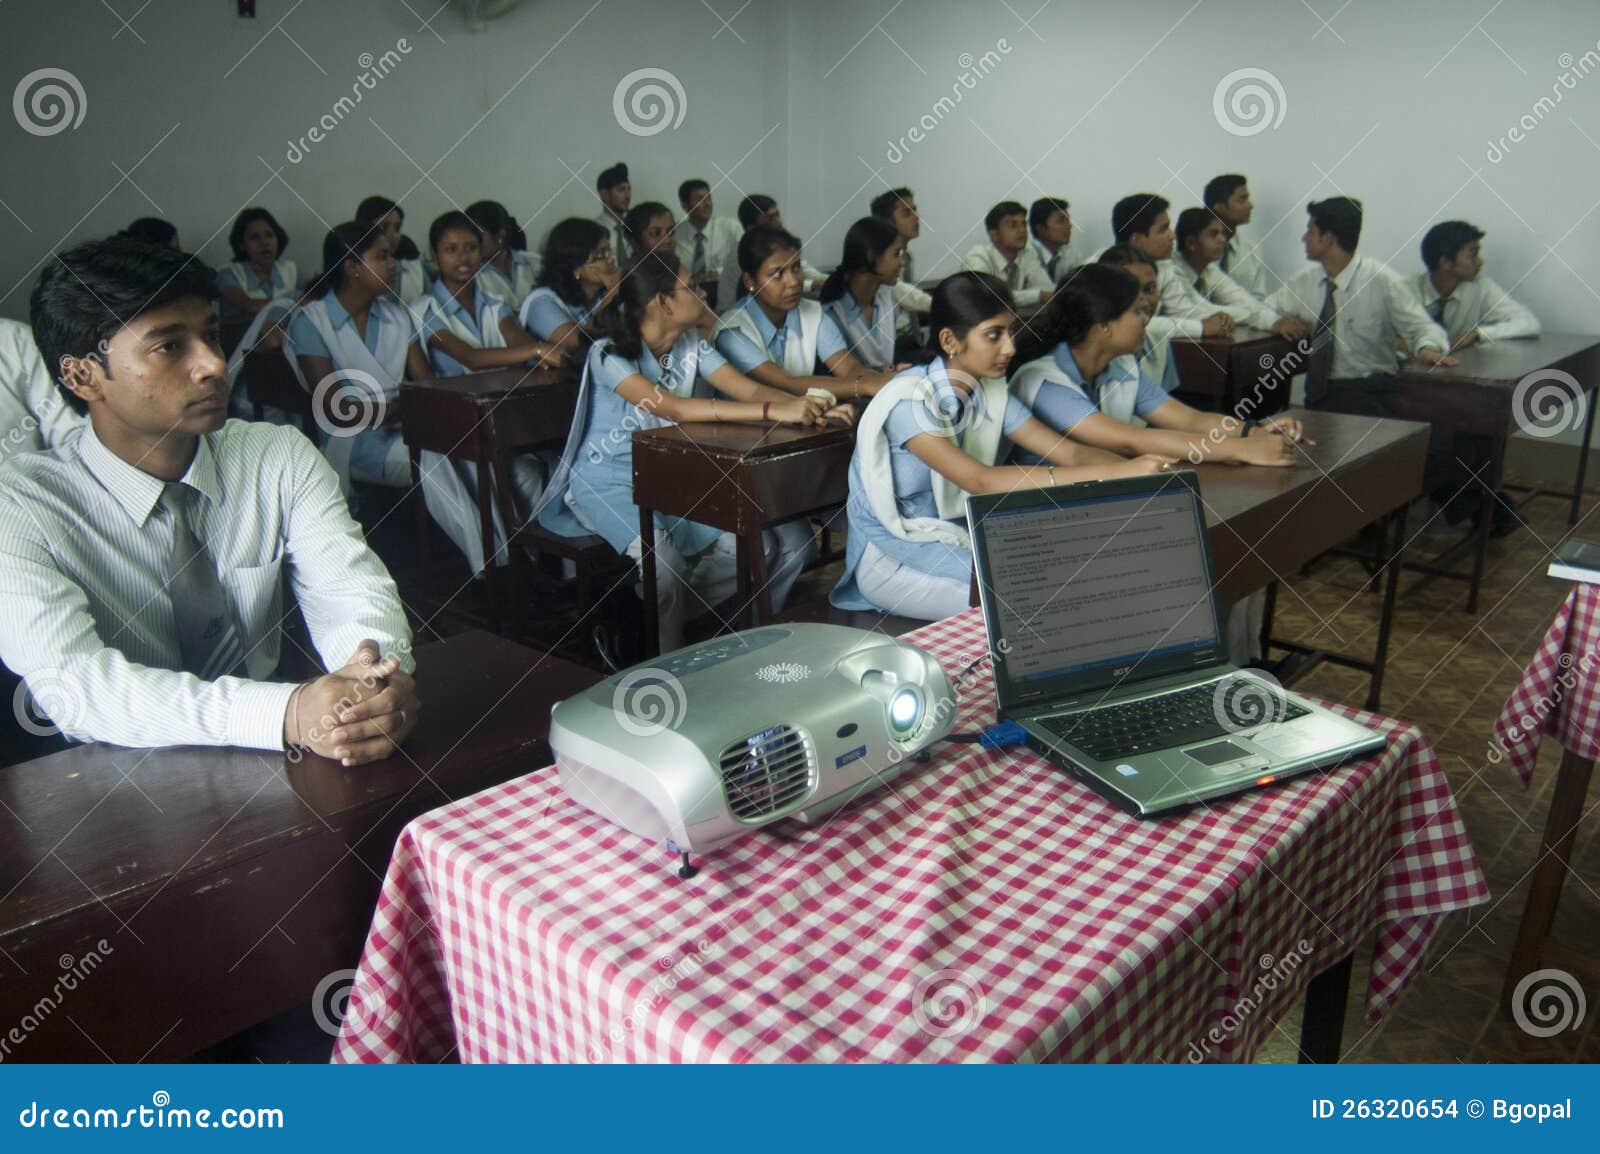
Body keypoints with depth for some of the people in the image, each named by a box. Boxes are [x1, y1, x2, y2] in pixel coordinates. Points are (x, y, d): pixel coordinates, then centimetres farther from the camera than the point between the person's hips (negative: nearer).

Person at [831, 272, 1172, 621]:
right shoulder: (910, 399, -22)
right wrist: (1113, 473, -39)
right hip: (890, 557, -7)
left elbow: (1069, 453, -6)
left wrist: (1140, 469, -27)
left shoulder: (991, 393, 1)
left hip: (955, 539, 7)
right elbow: (980, 480, -34)